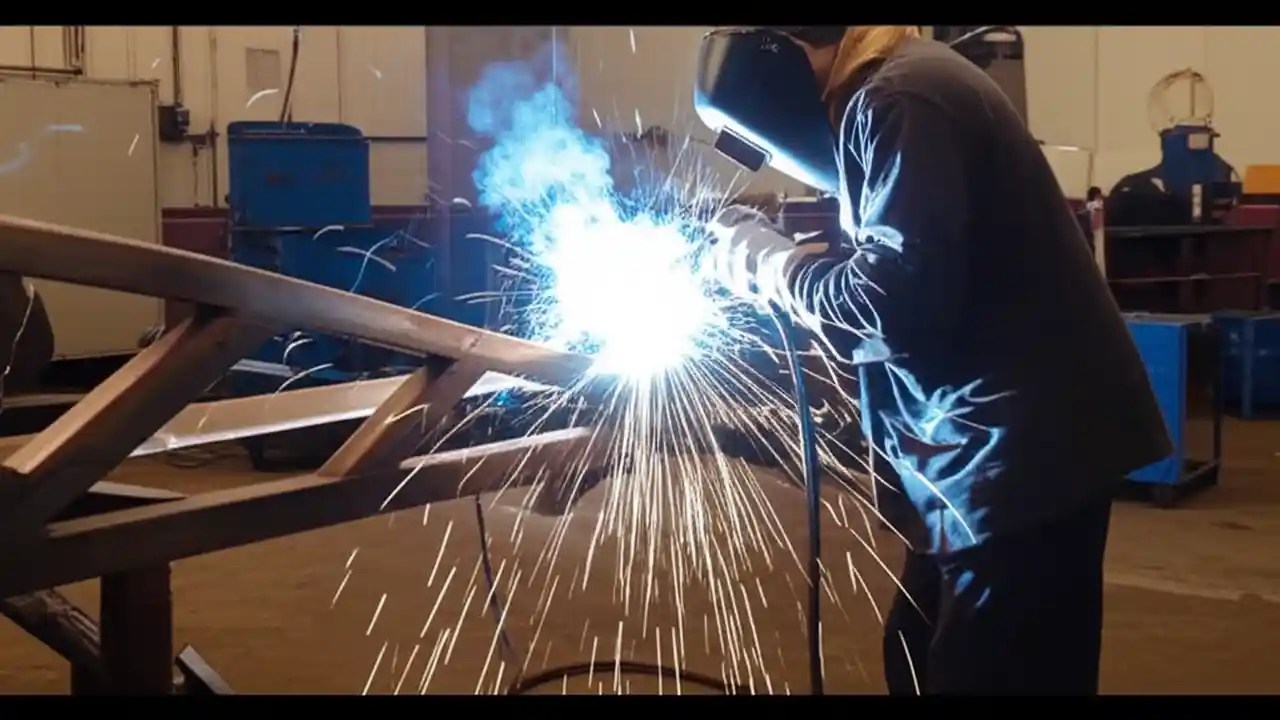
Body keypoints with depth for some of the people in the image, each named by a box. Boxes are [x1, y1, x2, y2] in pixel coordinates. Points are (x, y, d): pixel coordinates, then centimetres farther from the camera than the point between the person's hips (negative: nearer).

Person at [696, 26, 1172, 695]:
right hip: (1000, 443, 11)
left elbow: (892, 304, -24)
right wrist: (774, 247, 7)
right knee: (920, 662, 18)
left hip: (1023, 447, -11)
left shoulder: (900, 101, -16)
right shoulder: (895, 85, 15)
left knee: (991, 674, -4)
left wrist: (768, 261, -10)